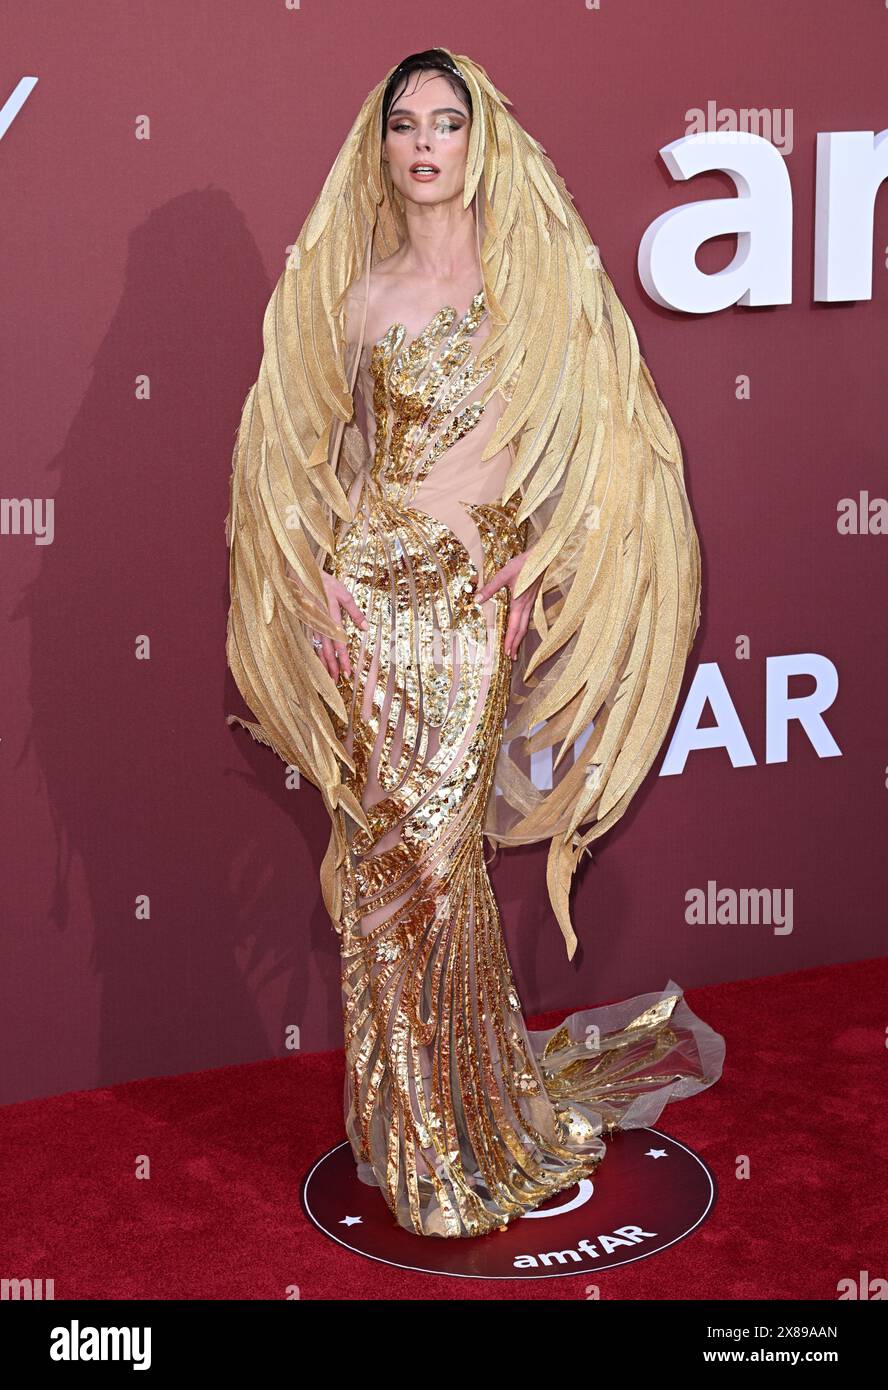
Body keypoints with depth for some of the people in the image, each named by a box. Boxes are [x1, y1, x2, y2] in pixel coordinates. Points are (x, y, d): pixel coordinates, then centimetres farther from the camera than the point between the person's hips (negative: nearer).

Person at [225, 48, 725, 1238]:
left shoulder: (535, 276, 6)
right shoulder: (363, 295, 11)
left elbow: (579, 436, 4)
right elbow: (332, 454, 15)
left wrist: (531, 563, -6)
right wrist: (322, 580, 3)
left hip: (481, 591, -2)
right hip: (376, 585, 2)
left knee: (437, 841, -5)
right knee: (389, 839, 1)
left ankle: (467, 1115, 15)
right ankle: (420, 1132, 16)